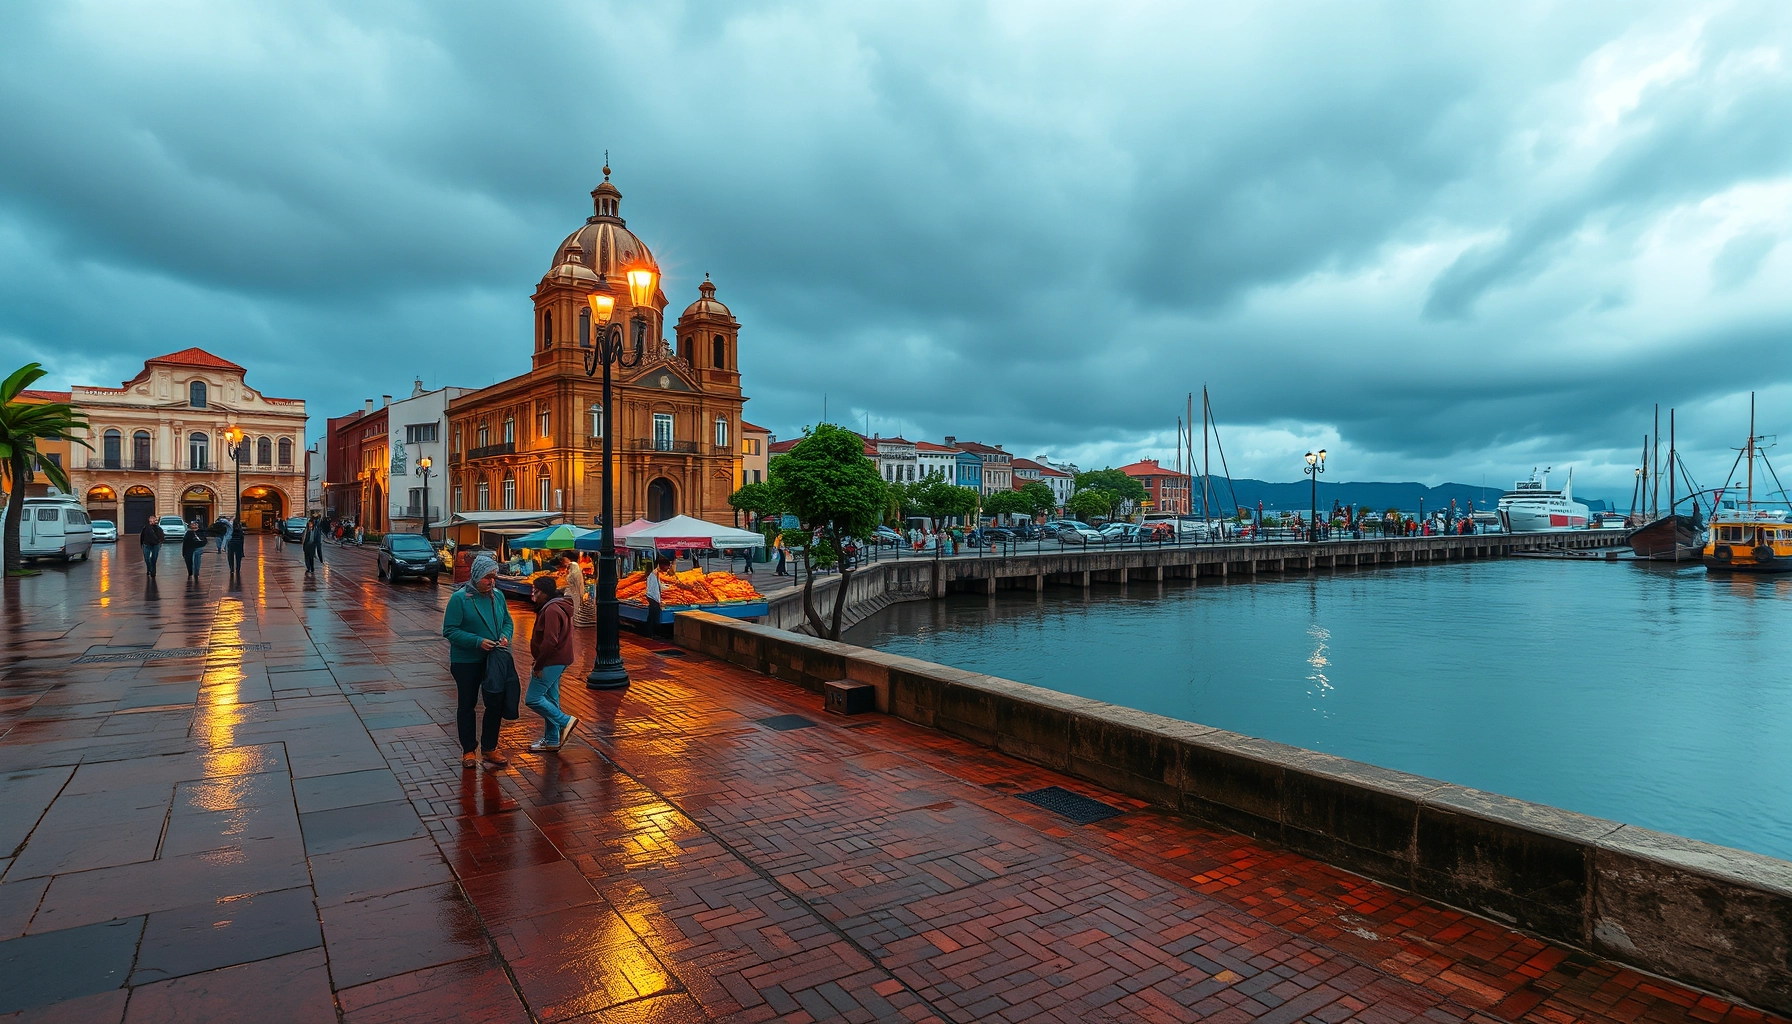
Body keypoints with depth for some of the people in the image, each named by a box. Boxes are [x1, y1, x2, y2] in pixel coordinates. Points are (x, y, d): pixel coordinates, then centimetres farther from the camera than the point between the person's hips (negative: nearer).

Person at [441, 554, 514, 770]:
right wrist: (477, 641, -24)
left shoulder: (497, 596, 1)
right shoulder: (459, 598, -14)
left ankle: (489, 748, 24)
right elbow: (450, 630, -15)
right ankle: (468, 750, 27)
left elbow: (507, 621, 11)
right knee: (467, 704, 12)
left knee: (495, 704, 8)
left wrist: (505, 636, -10)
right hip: (466, 662, -4)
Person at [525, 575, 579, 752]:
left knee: (532, 699, -6)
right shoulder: (555, 607, 15)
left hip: (551, 662, -10)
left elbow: (550, 642, -26)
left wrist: (538, 665, -19)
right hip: (556, 661, 10)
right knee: (550, 699, 14)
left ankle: (565, 721, -1)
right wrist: (538, 661, 15)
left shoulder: (551, 610, -19)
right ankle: (552, 740, 21)